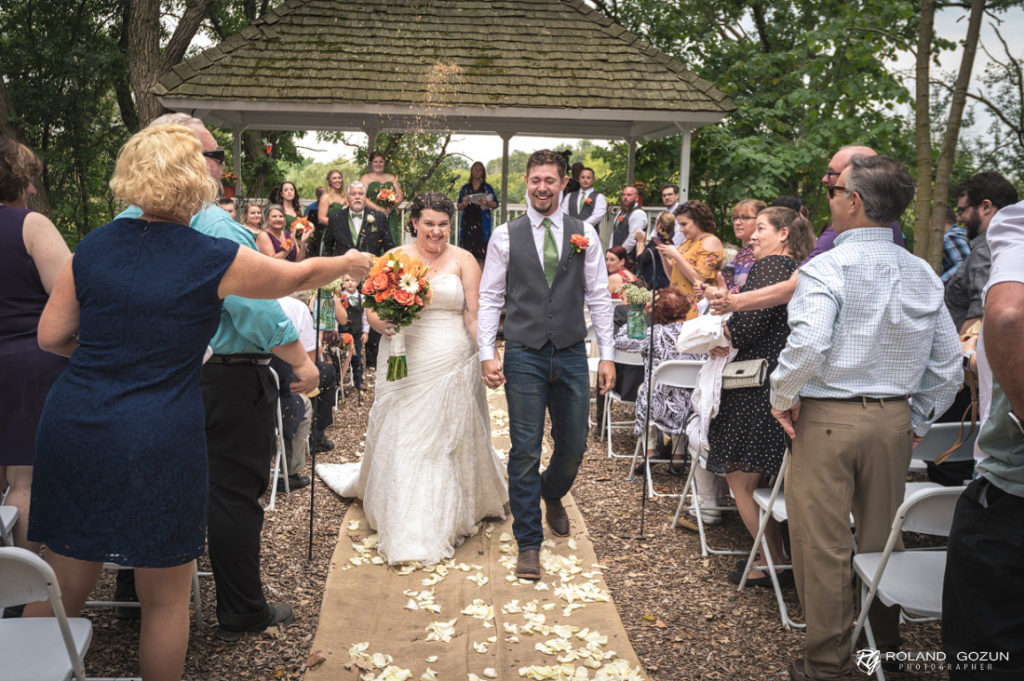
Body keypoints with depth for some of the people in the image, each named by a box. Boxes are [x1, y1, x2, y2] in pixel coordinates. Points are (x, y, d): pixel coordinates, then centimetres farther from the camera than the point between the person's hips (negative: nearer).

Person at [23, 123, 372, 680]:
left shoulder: (95, 245, 3)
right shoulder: (214, 260, -8)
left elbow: (51, 336, 8)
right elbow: (298, 276, 8)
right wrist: (348, 263, 27)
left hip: (71, 426, 5)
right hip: (156, 441, -4)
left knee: (56, 593, 16)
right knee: (165, 600, 14)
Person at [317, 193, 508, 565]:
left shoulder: (463, 260, 3)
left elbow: (475, 316, 0)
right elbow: (372, 308, 7)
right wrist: (381, 324, -15)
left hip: (452, 364, -1)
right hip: (405, 365, 1)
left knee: (449, 440, 5)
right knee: (400, 439, 4)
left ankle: (448, 519, 23)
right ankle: (403, 530, 20)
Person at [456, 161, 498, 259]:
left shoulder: (488, 188, 10)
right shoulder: (465, 188, 13)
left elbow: (495, 204, 7)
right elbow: (458, 206, 13)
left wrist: (486, 203, -13)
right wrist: (463, 204, -9)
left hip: (482, 224, -1)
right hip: (467, 223, 1)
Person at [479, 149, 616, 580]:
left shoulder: (584, 234, 5)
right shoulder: (506, 236, 1)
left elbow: (599, 297, 6)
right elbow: (490, 299, 2)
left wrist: (607, 355, 2)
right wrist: (486, 355, -7)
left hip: (572, 355, 2)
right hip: (524, 356, -2)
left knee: (573, 446, 10)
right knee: (525, 451, -1)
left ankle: (551, 495, 44)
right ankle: (528, 543, 12)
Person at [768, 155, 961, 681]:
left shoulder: (827, 267, -13)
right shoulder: (923, 274, 6)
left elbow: (809, 344, -28)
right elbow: (949, 366, 7)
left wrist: (782, 395, -12)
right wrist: (918, 421, 17)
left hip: (829, 417, -6)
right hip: (895, 420, 6)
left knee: (823, 544, 5)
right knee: (882, 537, 19)